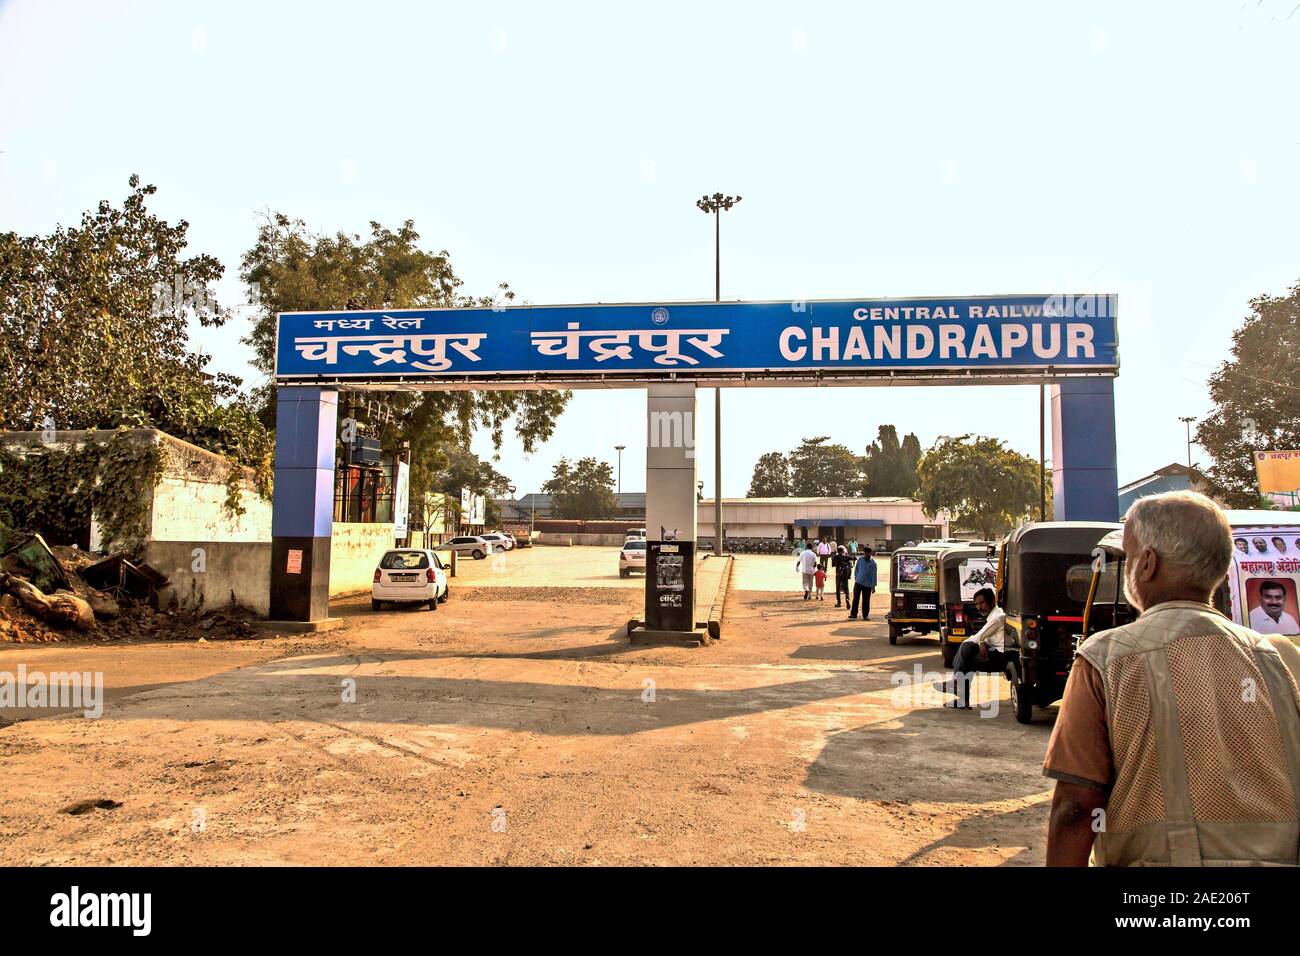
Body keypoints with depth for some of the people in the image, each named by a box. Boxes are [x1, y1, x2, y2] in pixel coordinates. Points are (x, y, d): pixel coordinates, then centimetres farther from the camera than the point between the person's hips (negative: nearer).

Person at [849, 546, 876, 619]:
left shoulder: (873, 563, -6)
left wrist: (873, 586, -6)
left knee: (866, 601, 5)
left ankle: (865, 615, 14)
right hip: (858, 582, 1)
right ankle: (853, 614, 4)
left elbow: (874, 575, -5)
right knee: (855, 599, -1)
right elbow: (856, 569, 11)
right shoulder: (860, 559, -1)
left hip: (867, 584, -1)